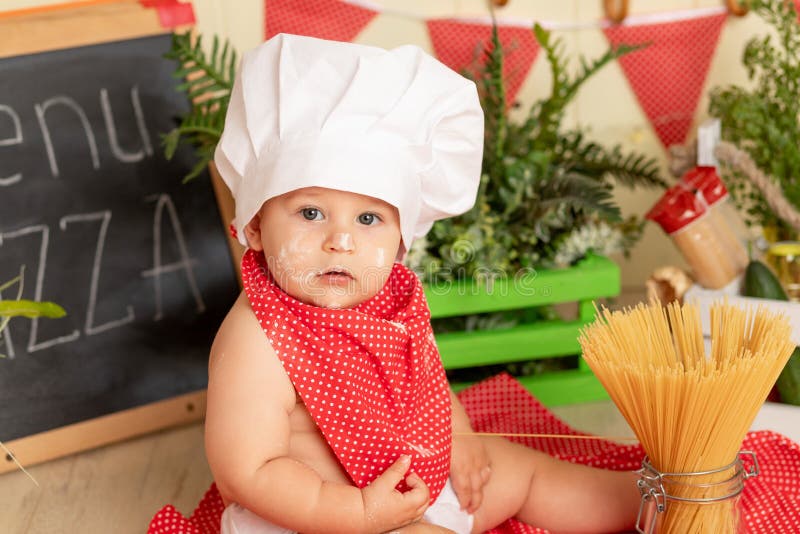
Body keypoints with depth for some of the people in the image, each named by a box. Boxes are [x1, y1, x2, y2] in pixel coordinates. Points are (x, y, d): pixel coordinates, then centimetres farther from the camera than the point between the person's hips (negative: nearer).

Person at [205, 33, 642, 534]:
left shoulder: (393, 294, -6)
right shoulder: (255, 343, -30)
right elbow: (246, 473, -29)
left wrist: (459, 439, 0)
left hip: (425, 477, 8)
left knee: (524, 469, 16)